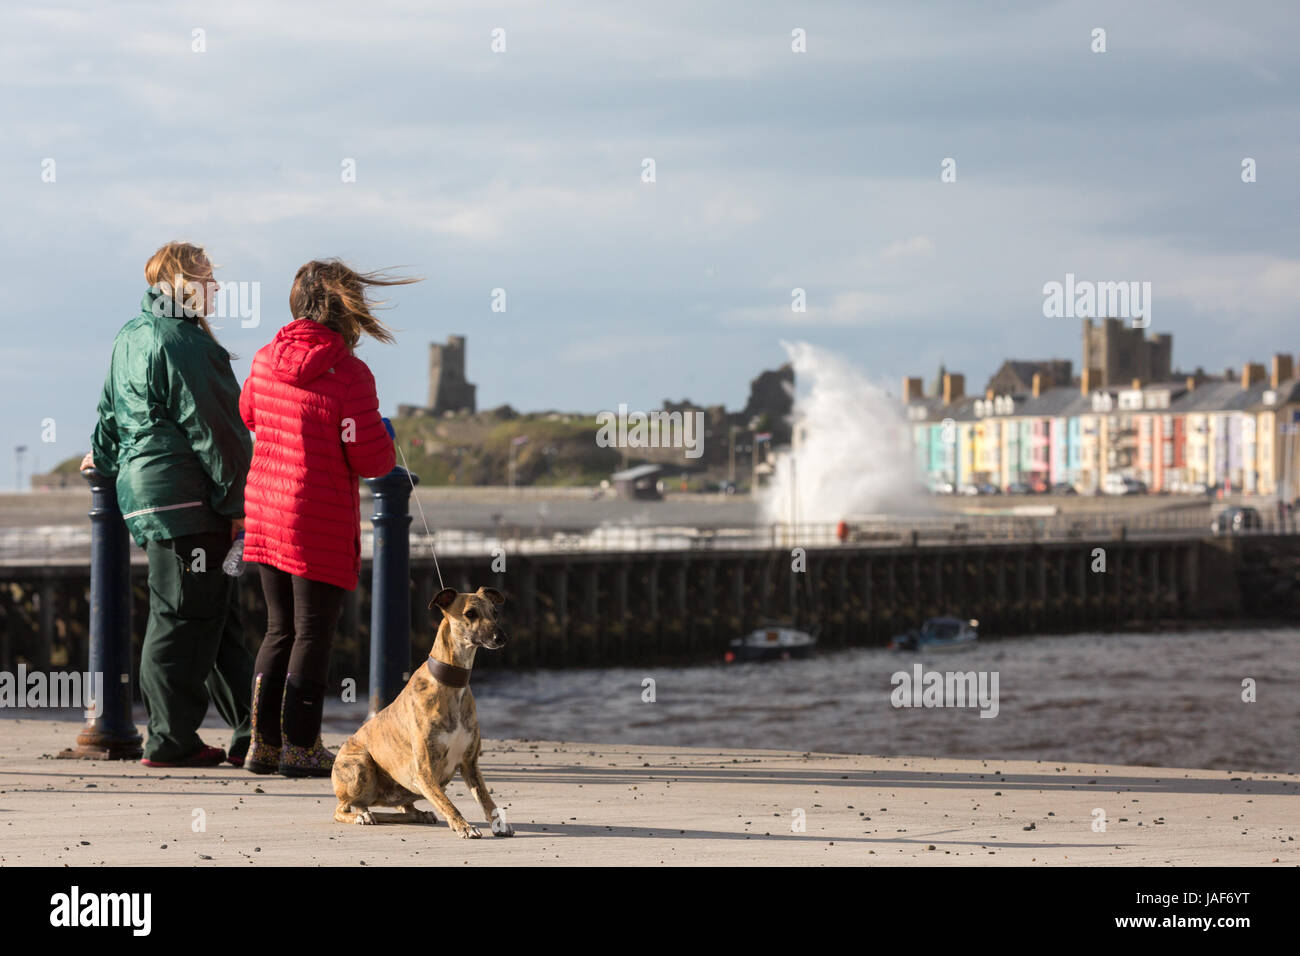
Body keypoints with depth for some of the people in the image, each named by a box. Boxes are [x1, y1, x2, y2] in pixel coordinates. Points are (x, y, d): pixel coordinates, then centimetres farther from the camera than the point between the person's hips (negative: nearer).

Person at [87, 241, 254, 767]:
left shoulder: (130, 337, 17)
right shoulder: (182, 342, -14)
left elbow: (110, 411, 29)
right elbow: (211, 428, -16)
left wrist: (106, 457, 47)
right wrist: (236, 501, -13)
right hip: (186, 499, -10)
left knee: (219, 620, 12)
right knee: (183, 619, -5)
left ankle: (250, 732, 14)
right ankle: (170, 740, -1)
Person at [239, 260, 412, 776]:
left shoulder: (265, 360, 1)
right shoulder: (348, 374, -17)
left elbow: (249, 414, 21)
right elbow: (371, 460, -15)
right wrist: (385, 438, 6)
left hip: (264, 513, 6)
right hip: (320, 523, -6)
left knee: (280, 630, 16)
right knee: (313, 635, 3)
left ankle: (264, 742, 18)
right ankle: (300, 747, 6)